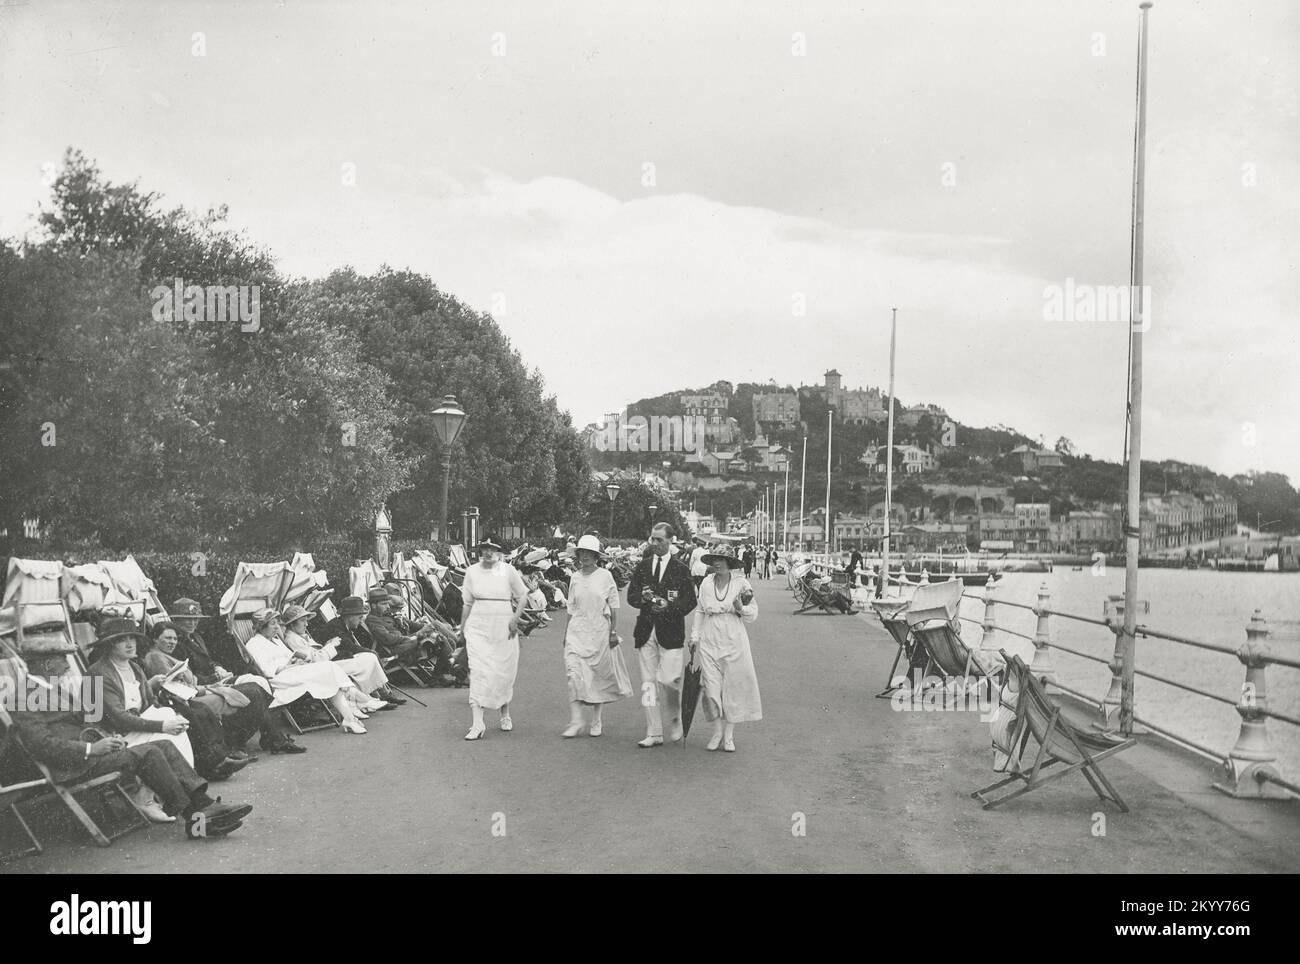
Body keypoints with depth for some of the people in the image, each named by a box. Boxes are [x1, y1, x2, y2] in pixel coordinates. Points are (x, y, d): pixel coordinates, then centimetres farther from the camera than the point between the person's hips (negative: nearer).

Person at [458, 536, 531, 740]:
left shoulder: (508, 571, 0)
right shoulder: (472, 571, 6)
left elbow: (523, 596, 6)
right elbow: (467, 603, 12)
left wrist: (516, 618, -6)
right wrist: (462, 628, 12)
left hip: (503, 630, 0)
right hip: (478, 629, 0)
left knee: (504, 673, 8)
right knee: (477, 672, -10)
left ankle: (505, 715, 31)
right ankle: (477, 724, -12)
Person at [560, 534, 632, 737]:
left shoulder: (605, 576, -1)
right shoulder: (575, 578, 7)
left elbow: (614, 606, 2)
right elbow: (571, 608, 14)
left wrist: (613, 631, -3)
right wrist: (566, 633, 11)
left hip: (599, 631, -2)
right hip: (577, 631, 2)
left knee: (600, 676, 5)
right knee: (574, 674, -10)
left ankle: (596, 721, 18)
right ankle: (576, 721, -9)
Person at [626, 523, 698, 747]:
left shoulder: (680, 569, 1)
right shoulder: (642, 566, 11)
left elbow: (690, 601, -1)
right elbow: (631, 596, 10)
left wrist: (668, 606, -17)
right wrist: (643, 598, -12)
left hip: (670, 630, -3)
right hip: (646, 630, 3)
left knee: (667, 680, -8)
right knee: (648, 683, 3)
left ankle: (675, 720, 20)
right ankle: (654, 733, 9)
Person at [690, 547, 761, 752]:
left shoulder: (741, 584, -1)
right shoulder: (706, 584, 6)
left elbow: (753, 614, 4)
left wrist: (741, 609, -16)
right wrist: (695, 638, 12)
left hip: (734, 641, -2)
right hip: (709, 641, 2)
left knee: (733, 686, 1)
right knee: (711, 686, -1)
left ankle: (729, 735, 11)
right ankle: (717, 731, 13)